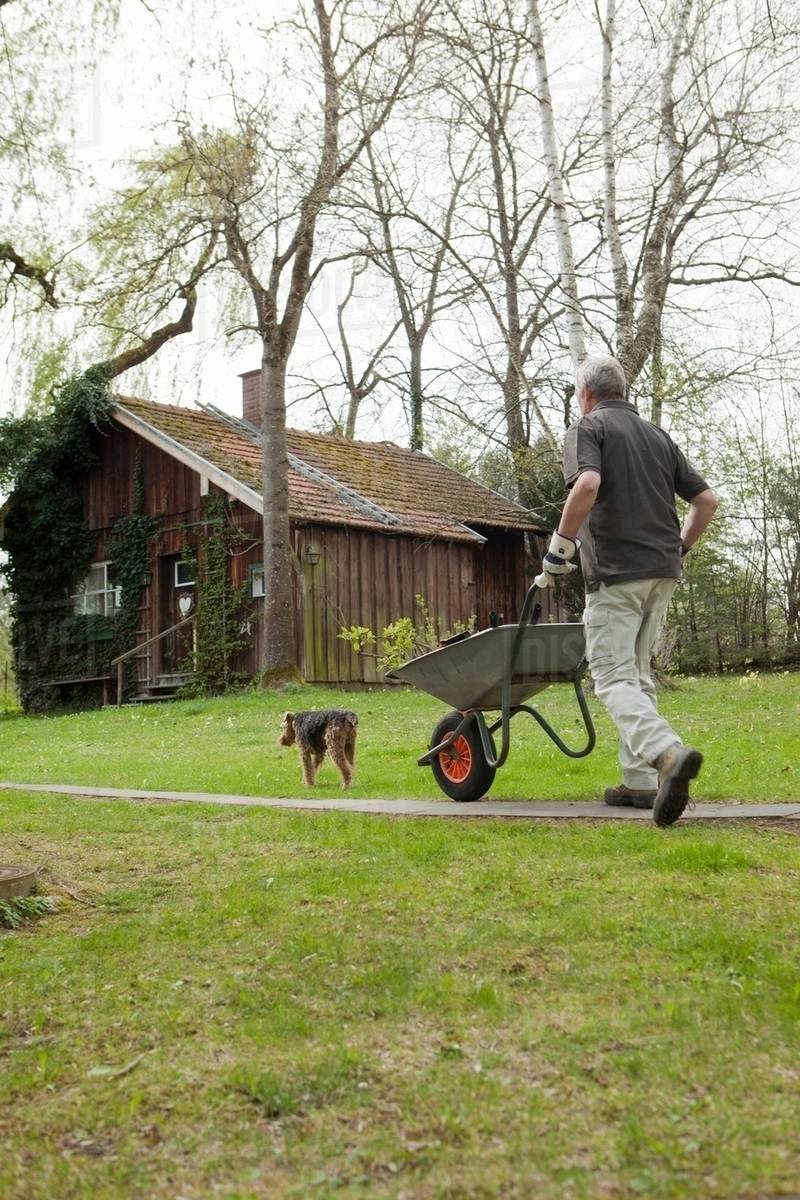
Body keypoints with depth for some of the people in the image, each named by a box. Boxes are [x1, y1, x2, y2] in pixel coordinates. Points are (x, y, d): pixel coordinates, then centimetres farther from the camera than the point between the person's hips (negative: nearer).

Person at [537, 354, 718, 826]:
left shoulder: (589, 428, -2)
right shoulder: (657, 435, 18)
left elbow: (587, 485, -22)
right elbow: (706, 499, 16)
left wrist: (560, 548, -13)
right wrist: (680, 548, 26)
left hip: (616, 573, -7)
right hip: (662, 573, 7)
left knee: (614, 678, -8)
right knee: (638, 676, 15)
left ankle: (669, 752, -31)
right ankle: (640, 782, 14)